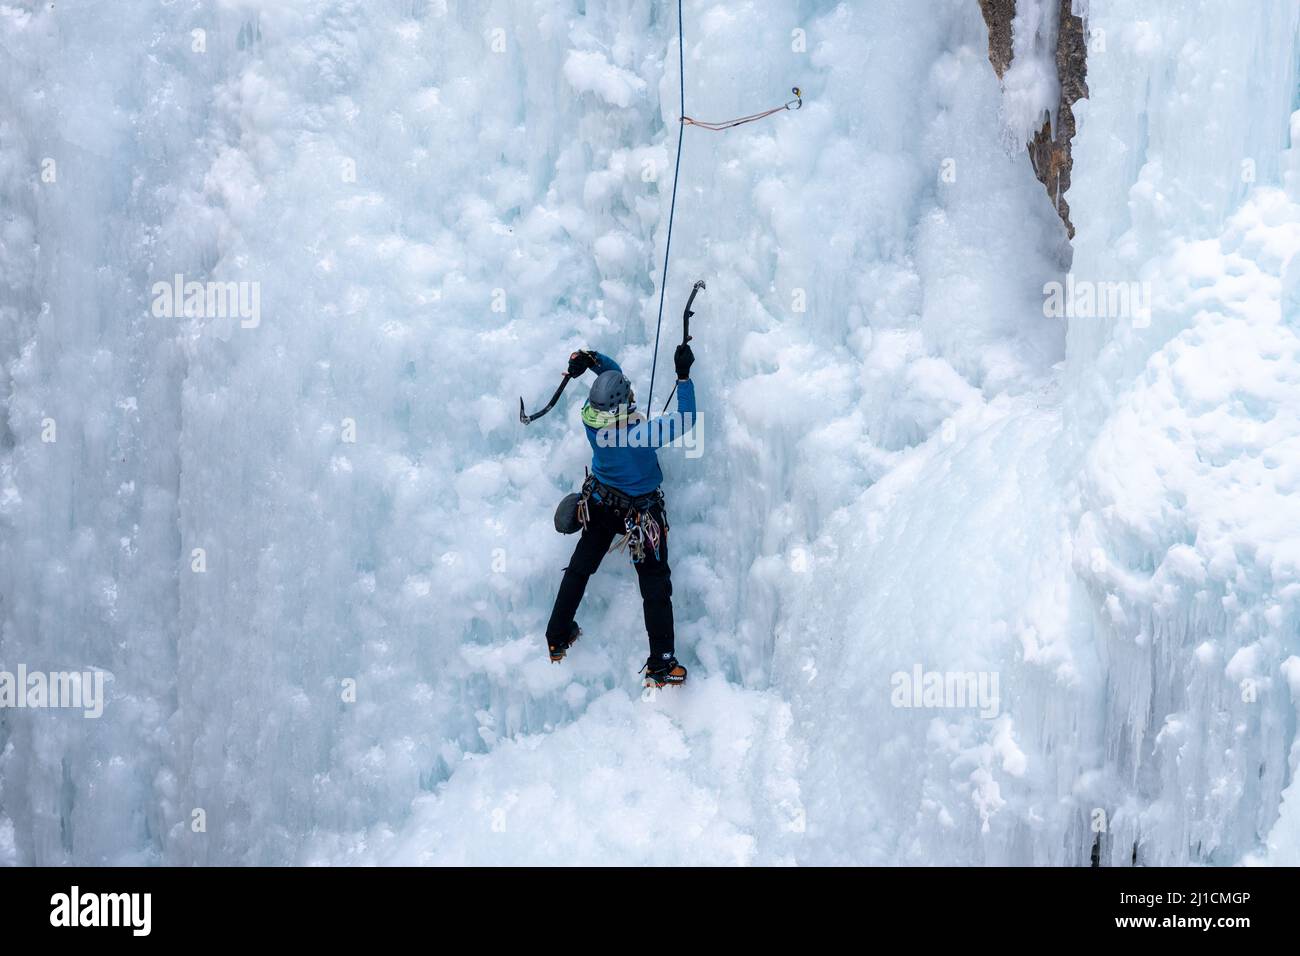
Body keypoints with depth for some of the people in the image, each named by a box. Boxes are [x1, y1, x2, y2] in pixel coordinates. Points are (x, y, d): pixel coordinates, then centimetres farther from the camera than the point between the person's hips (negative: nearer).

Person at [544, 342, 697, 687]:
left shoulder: (591, 420, -21)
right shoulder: (642, 433, -35)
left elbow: (612, 371, -6)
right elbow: (685, 420, -21)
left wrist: (588, 358, -24)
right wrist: (684, 376, -19)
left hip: (600, 506, 4)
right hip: (642, 513, -4)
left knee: (579, 569, 21)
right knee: (655, 585, 5)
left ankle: (556, 639, 31)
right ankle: (660, 665, 5)